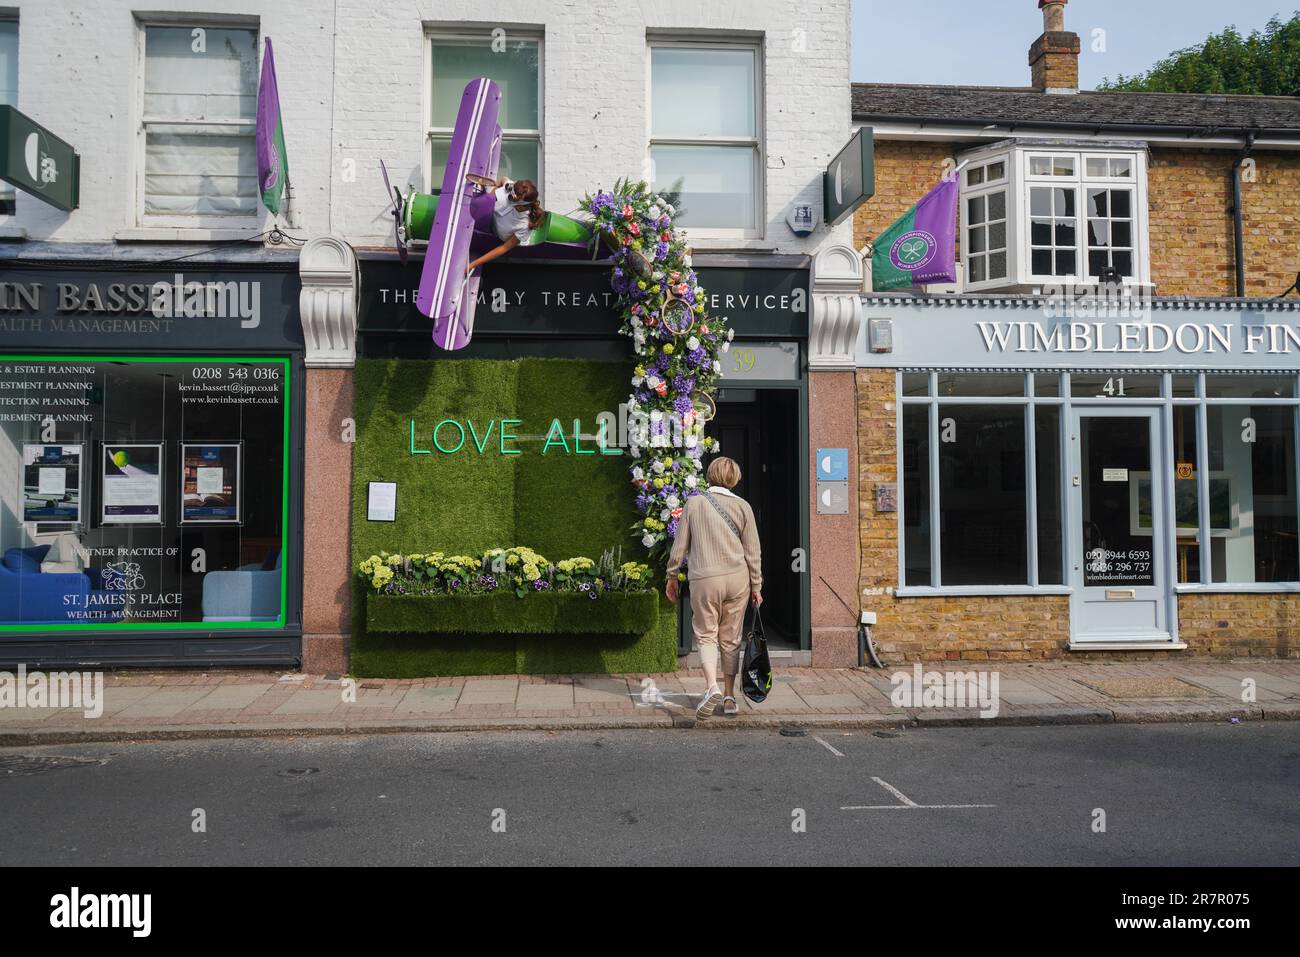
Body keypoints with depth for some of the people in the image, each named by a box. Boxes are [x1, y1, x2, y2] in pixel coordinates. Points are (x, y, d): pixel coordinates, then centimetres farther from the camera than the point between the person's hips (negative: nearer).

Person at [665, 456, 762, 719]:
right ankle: (730, 697, 16)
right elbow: (753, 551, 3)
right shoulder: (742, 506, 3)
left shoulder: (693, 503, 0)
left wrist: (672, 576, 13)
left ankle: (713, 687, -14)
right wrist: (756, 586, 11)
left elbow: (680, 545, 1)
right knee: (731, 638, 12)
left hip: (704, 579, -2)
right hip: (738, 579, 2)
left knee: (706, 635, 7)